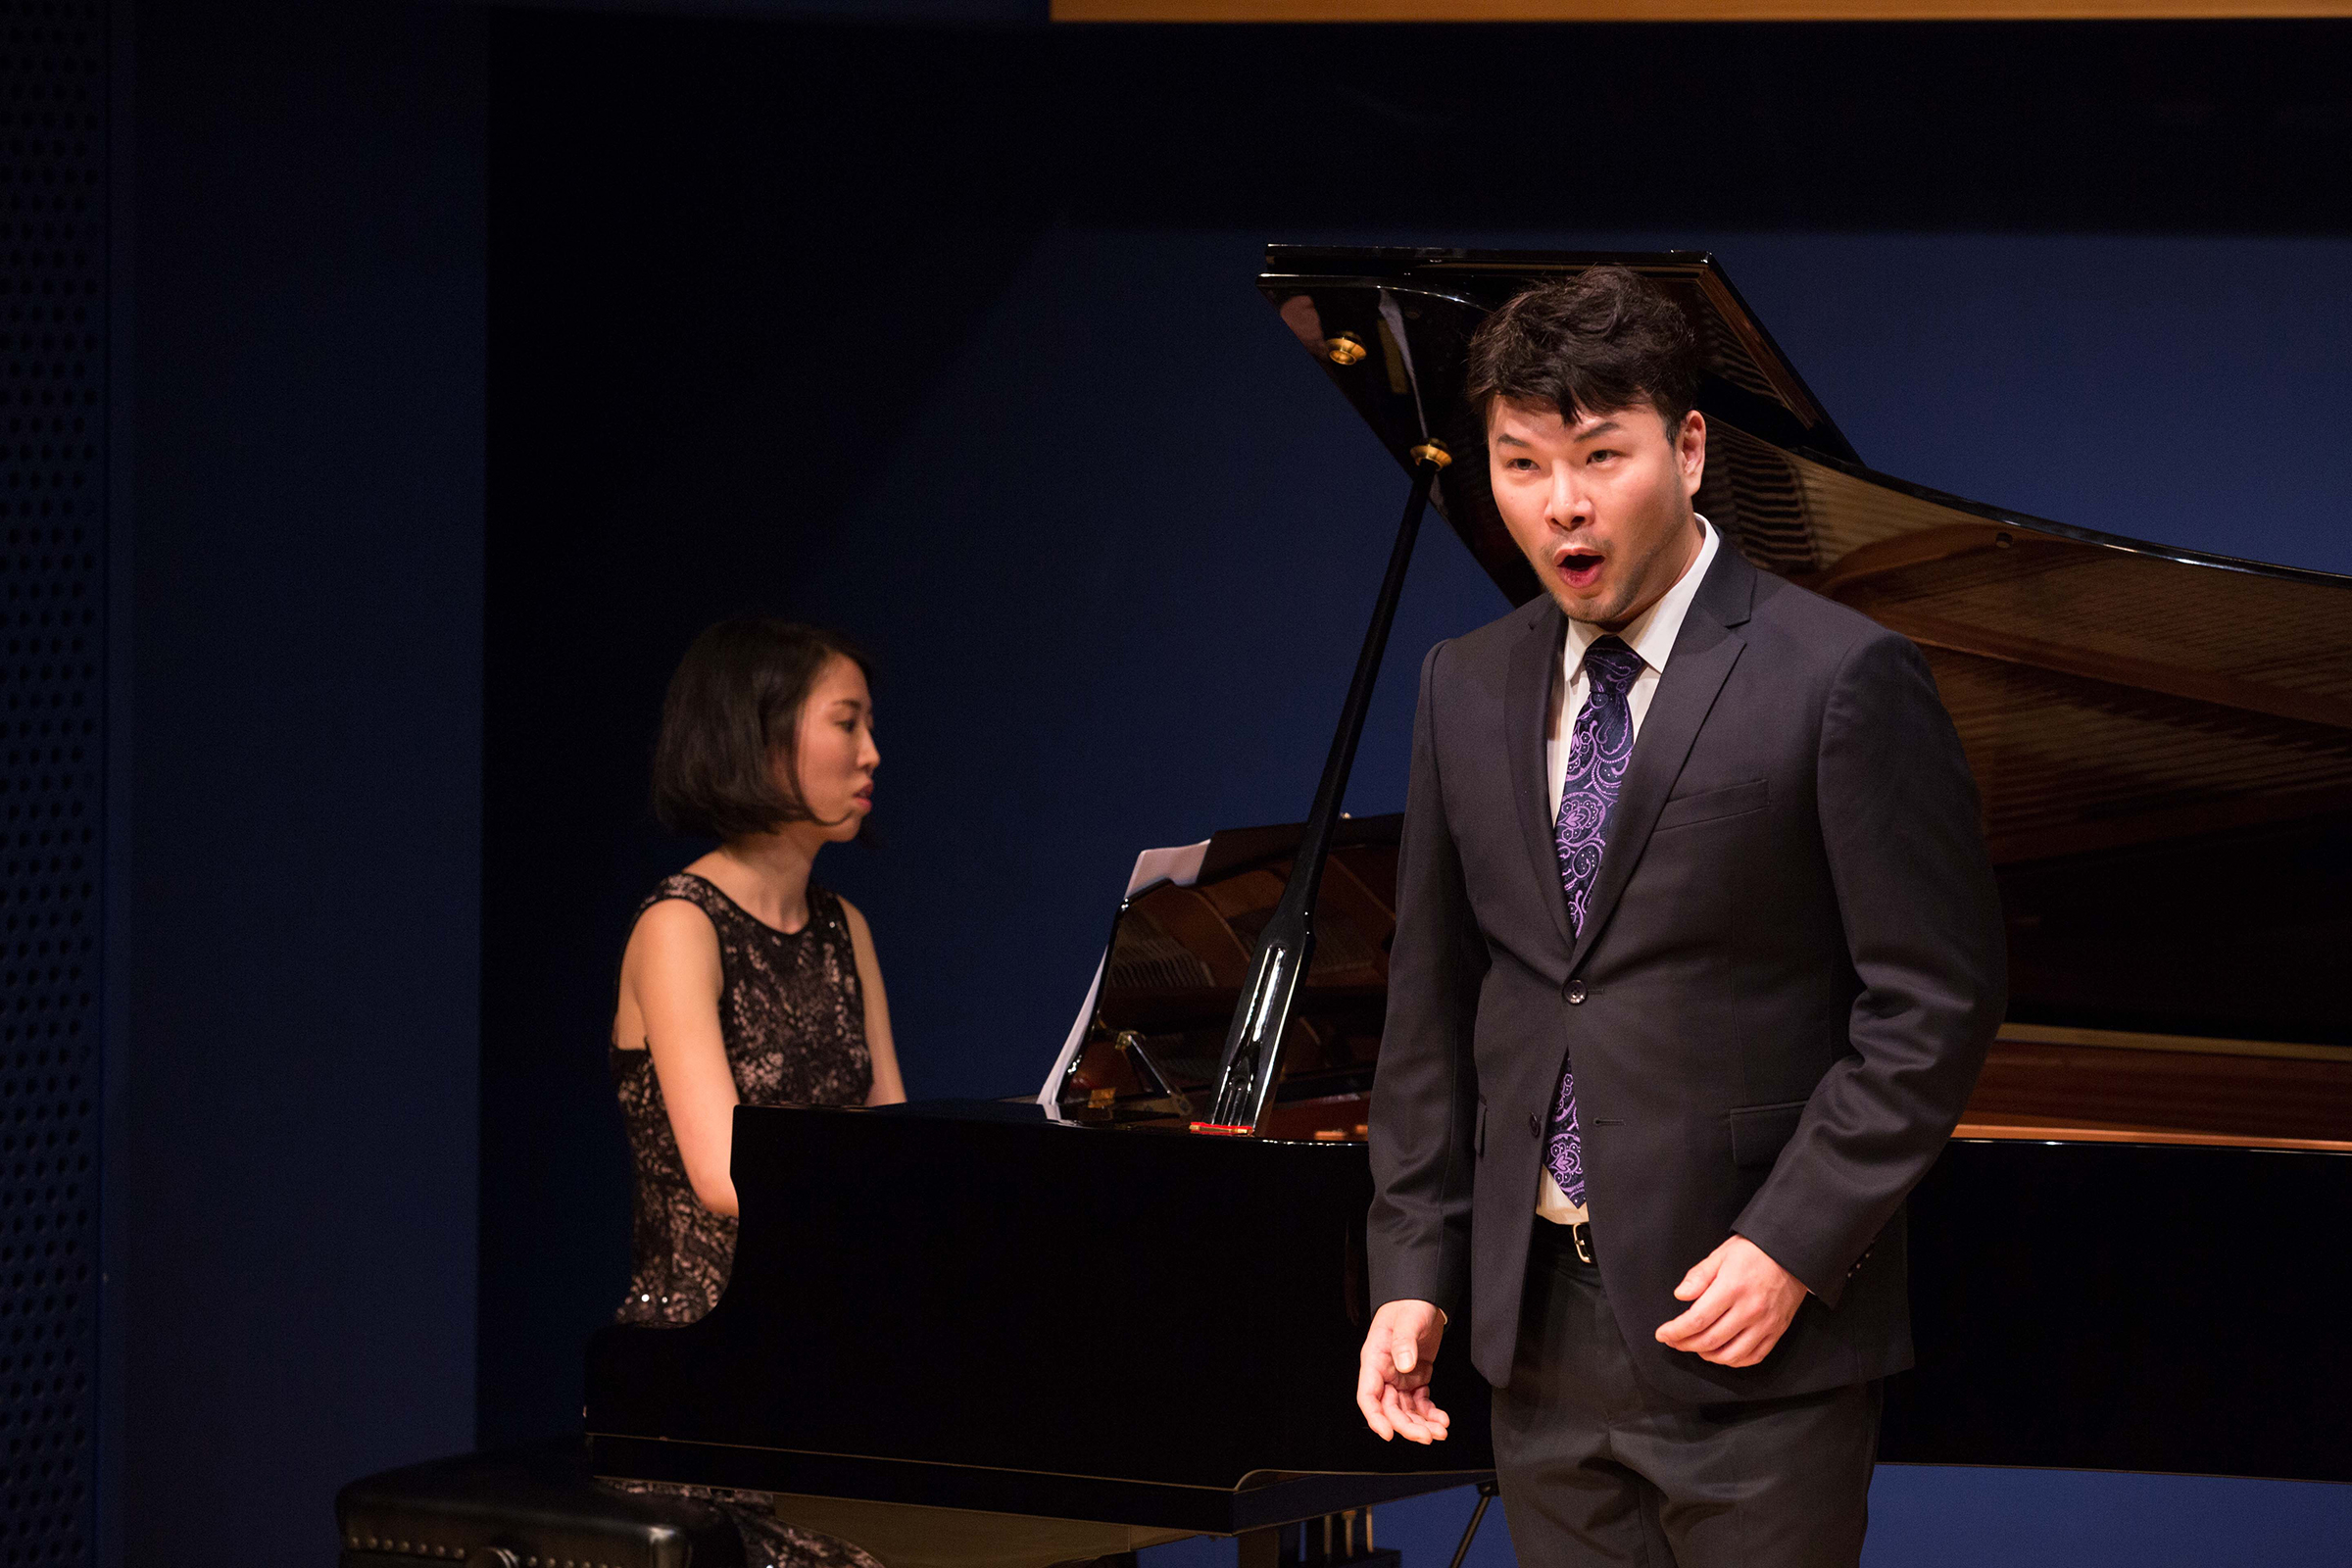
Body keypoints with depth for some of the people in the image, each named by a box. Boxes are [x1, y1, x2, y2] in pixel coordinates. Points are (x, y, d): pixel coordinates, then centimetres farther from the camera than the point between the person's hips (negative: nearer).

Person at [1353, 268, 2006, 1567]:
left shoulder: (1842, 679, -9)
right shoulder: (1467, 691, 9)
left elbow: (1936, 1001, -10)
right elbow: (1431, 1006, 13)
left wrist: (1792, 1247, -15)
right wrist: (1415, 1273, 6)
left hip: (1756, 1329, -5)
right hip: (1536, 1317, 5)